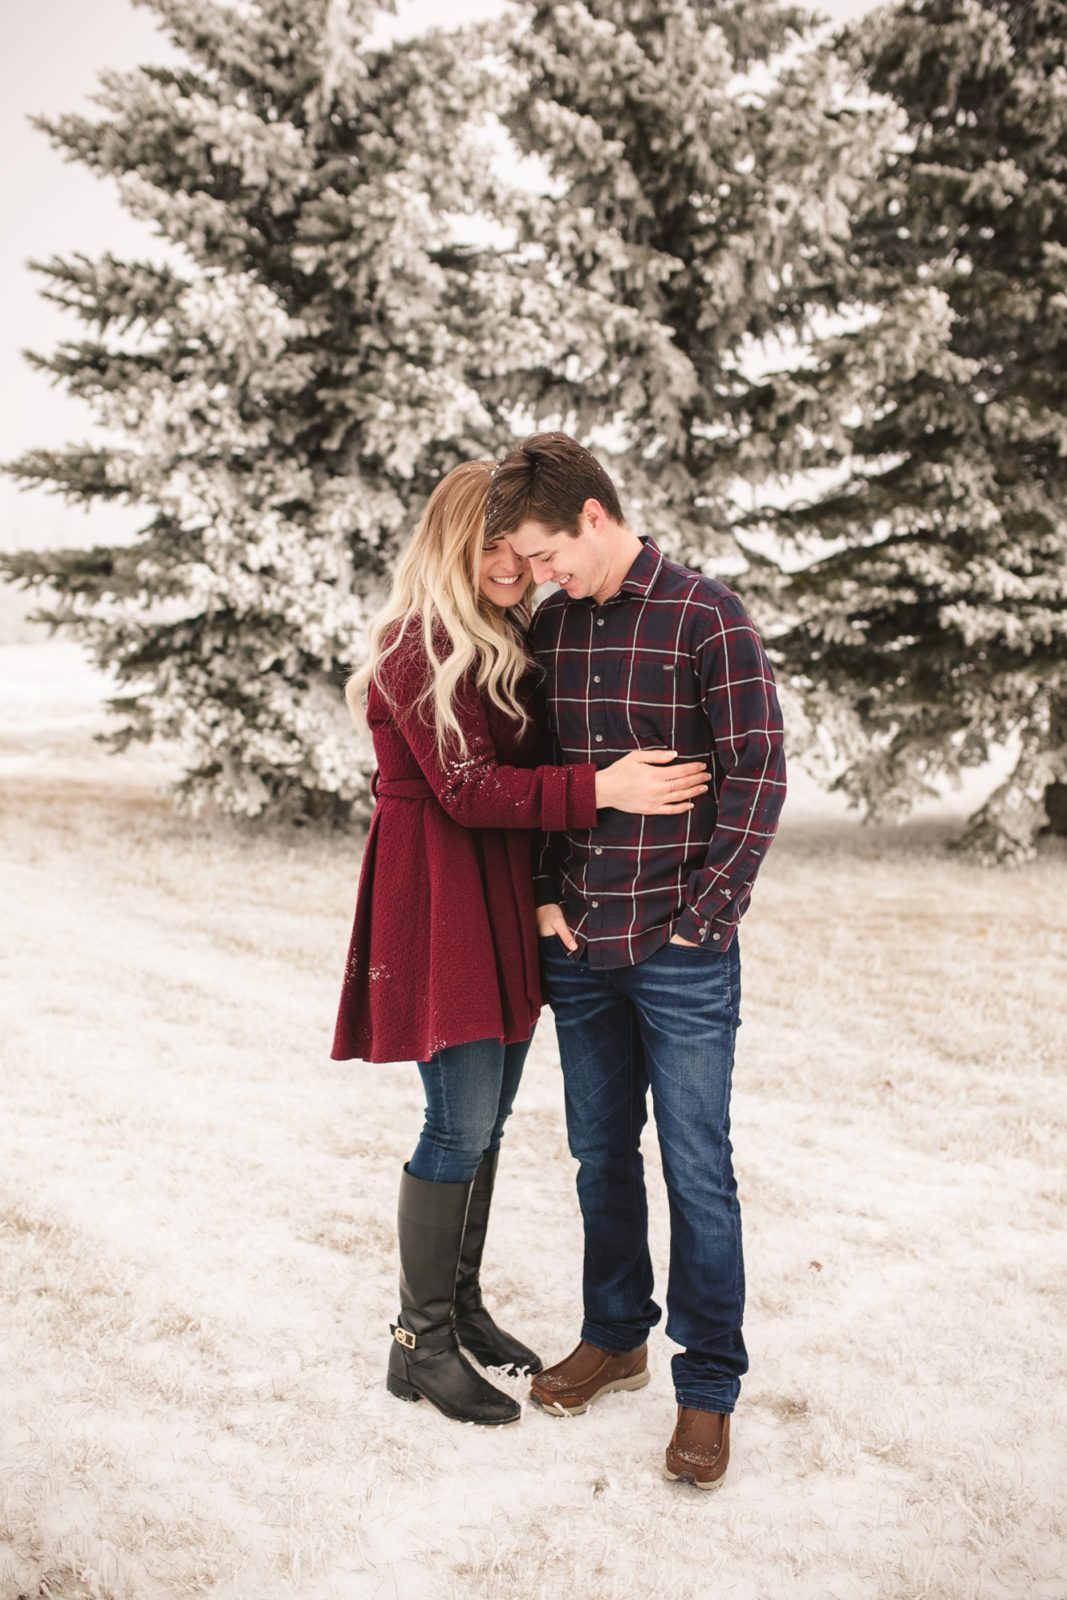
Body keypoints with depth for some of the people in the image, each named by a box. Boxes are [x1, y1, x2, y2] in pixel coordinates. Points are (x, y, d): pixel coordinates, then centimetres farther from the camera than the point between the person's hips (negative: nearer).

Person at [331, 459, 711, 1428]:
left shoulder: (515, 643, 13)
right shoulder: (418, 646, -12)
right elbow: (465, 789, -19)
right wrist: (600, 788, -25)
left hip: (509, 898, 8)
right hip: (440, 898, -8)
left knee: (488, 1117, 13)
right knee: (463, 1125, -6)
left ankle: (464, 1306, 27)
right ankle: (421, 1343, 7)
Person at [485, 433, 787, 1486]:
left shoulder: (704, 616, -10)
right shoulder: (550, 628, 7)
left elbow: (757, 771, -10)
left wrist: (706, 912, -11)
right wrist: (545, 896, 3)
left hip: (681, 953, -5)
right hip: (578, 945, 5)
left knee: (698, 1170, 3)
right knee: (601, 1157, 16)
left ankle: (709, 1386, 17)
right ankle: (614, 1338, 34)